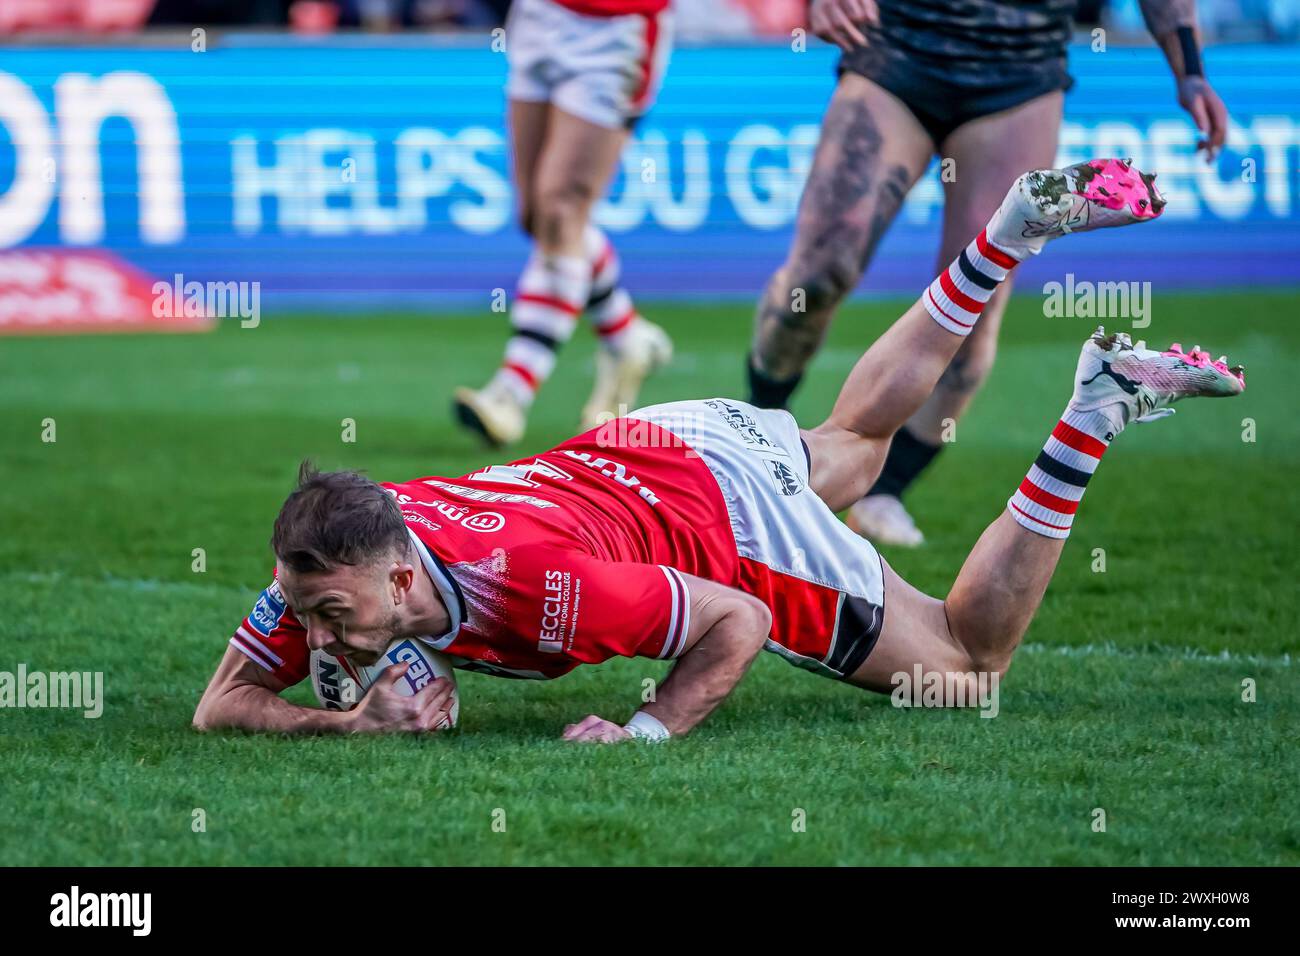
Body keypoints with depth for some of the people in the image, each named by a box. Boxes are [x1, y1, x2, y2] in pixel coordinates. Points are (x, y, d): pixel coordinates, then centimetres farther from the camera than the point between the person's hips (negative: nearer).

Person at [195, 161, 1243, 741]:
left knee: (968, 662, 15)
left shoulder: (530, 583, -45)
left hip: (736, 516, -6)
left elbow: (738, 621, -33)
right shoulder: (328, 559, -31)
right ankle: (1015, 228, 44)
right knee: (855, 437, 36)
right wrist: (353, 720, -39)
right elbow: (223, 702, -23)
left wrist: (648, 731, -38)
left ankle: (1095, 411, 15)